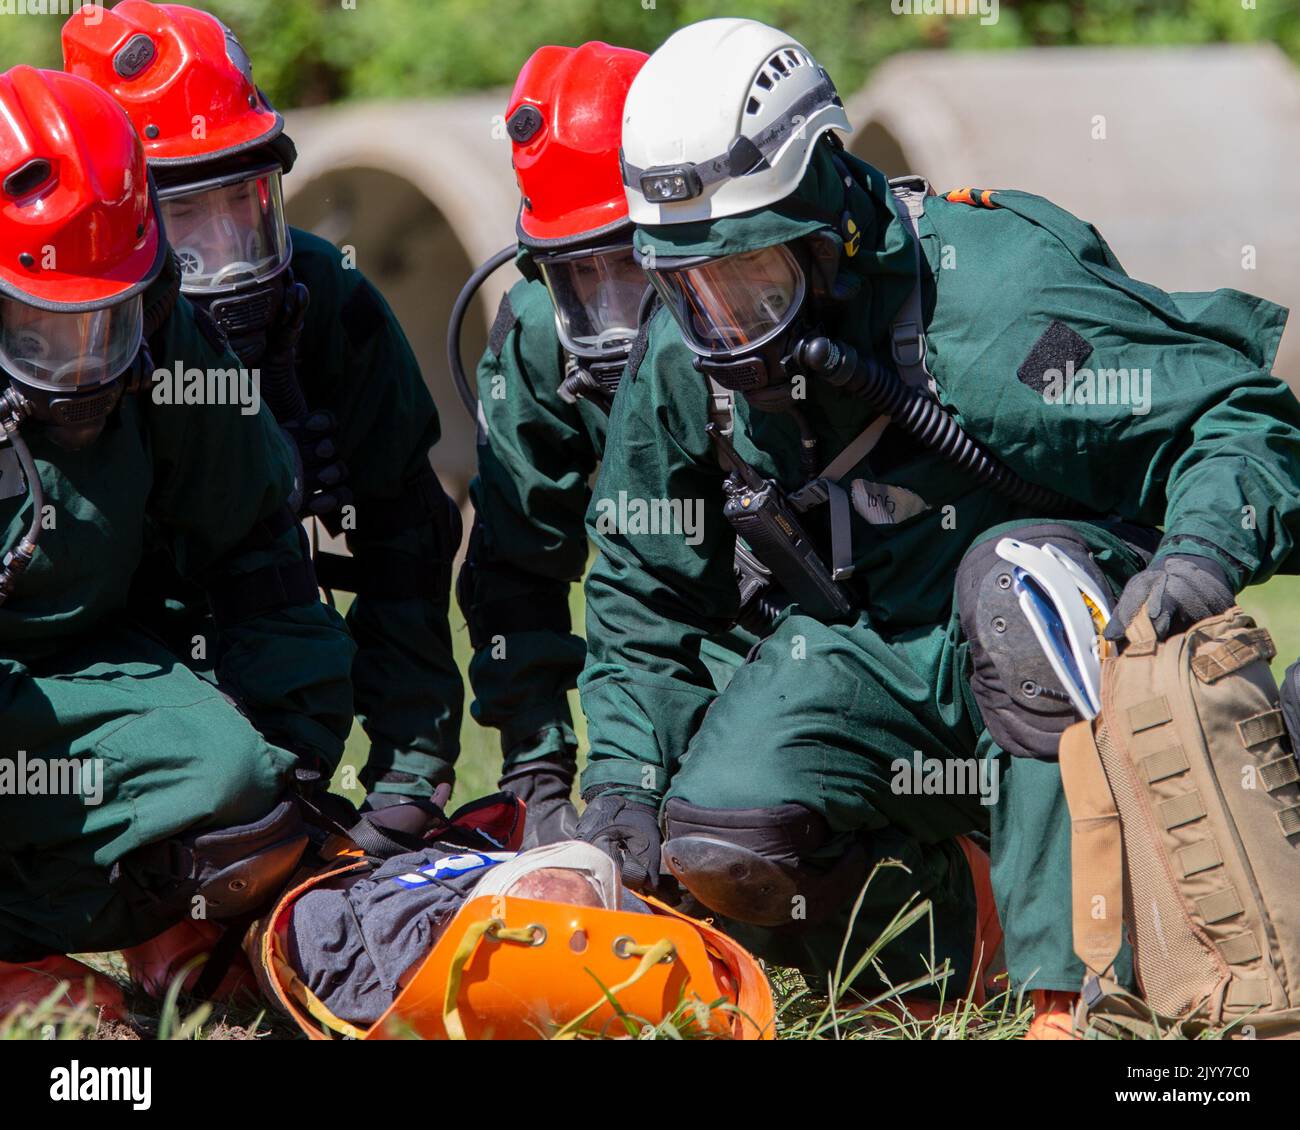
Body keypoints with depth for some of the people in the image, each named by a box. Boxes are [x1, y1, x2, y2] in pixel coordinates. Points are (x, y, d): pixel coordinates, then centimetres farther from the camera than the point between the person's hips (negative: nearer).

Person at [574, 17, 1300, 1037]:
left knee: (1014, 571, -39)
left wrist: (1204, 553, -38)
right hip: (872, 662, 4)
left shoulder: (991, 291, -23)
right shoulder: (681, 366, -4)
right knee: (716, 841, -22)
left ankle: (1077, 989, -37)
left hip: (1052, 652, -4)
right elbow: (644, 596, 11)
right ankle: (938, 915, 11)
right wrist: (623, 777, -2)